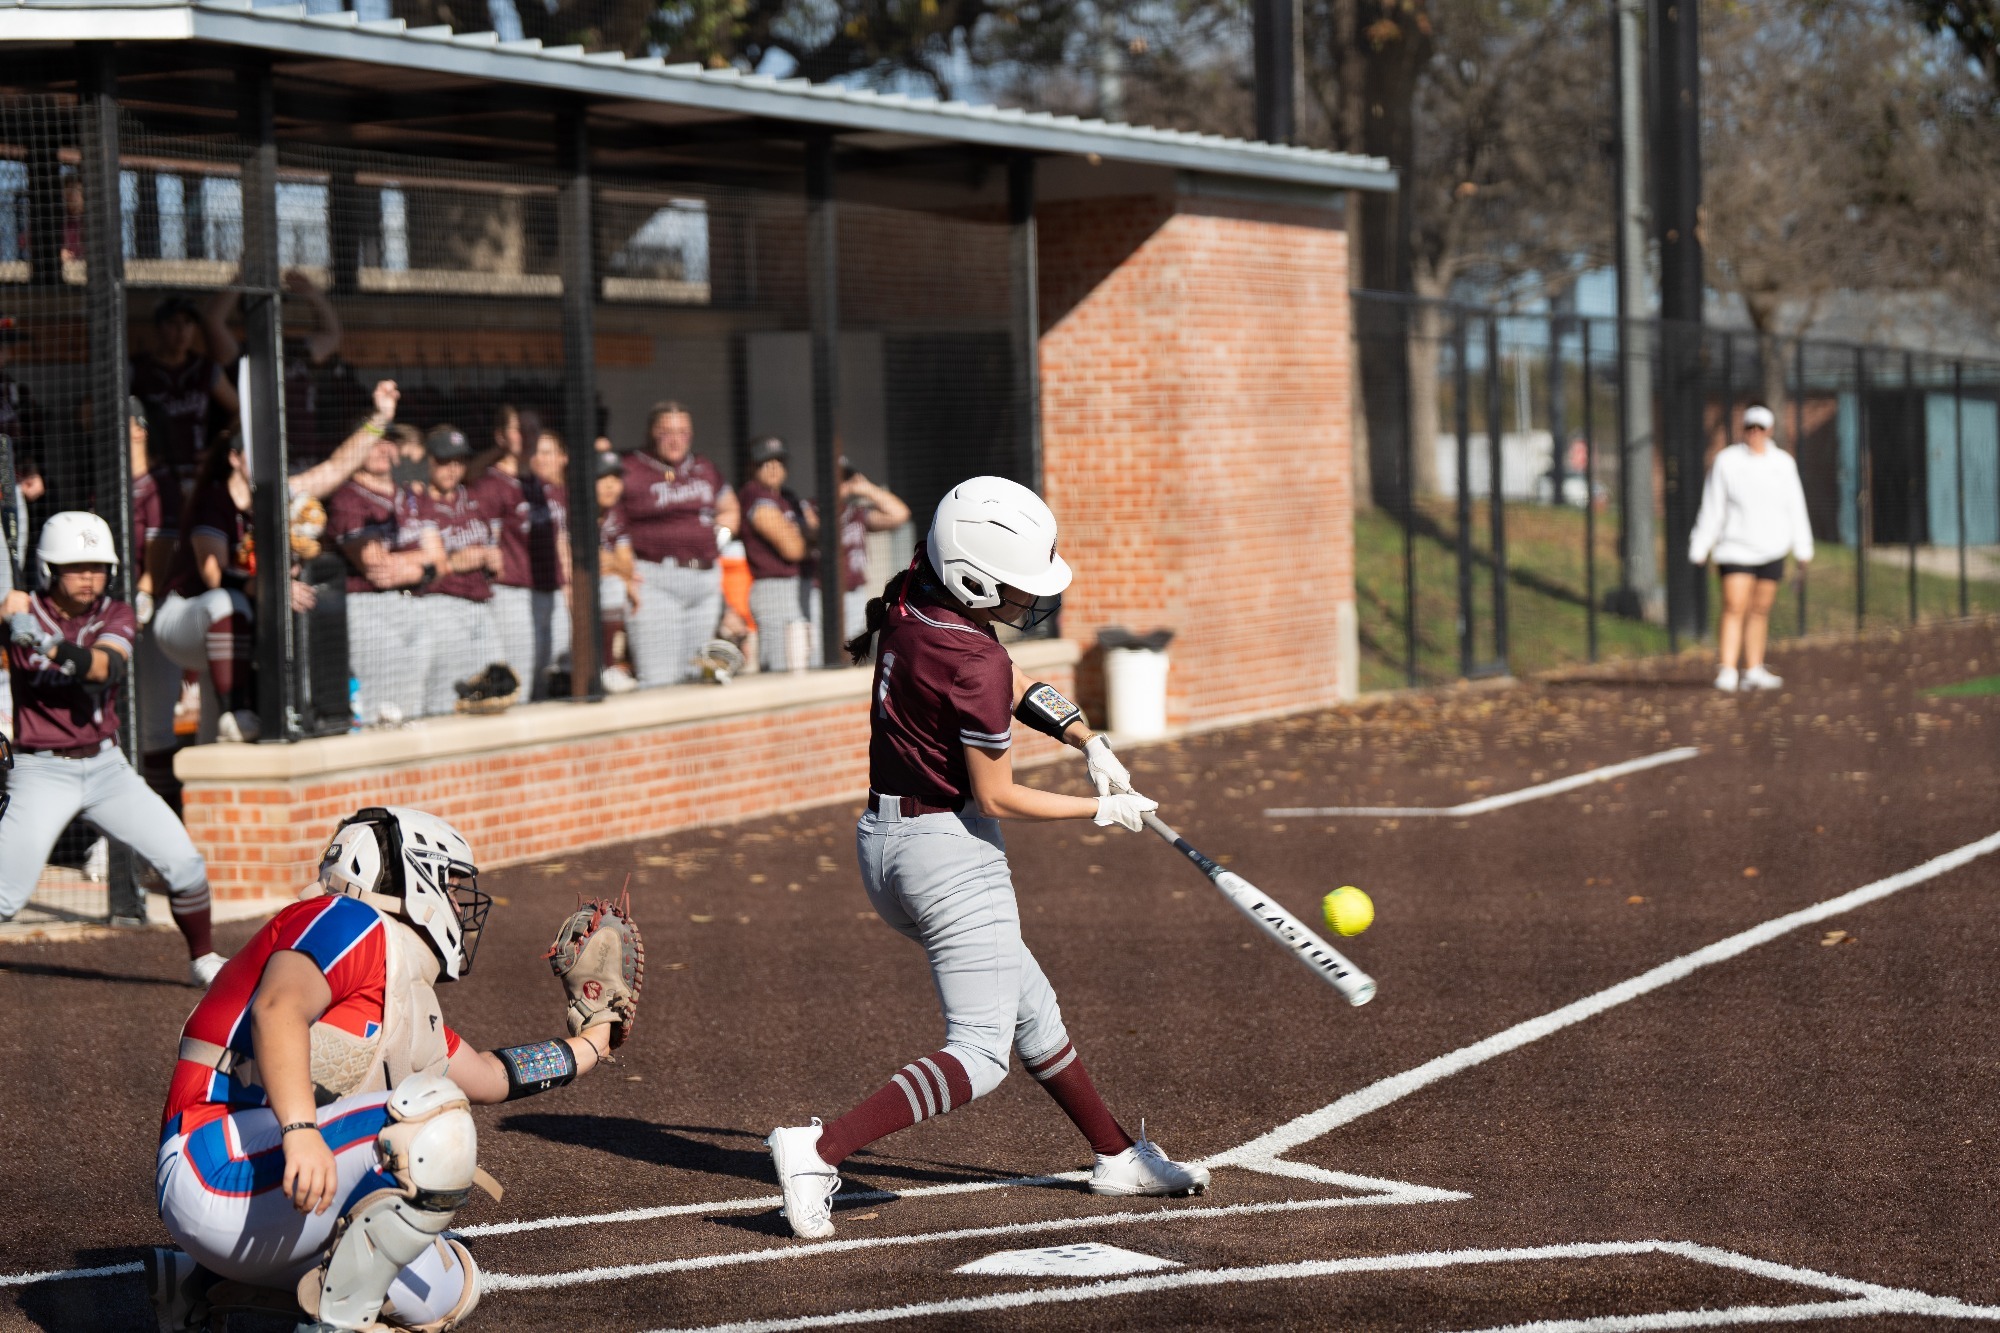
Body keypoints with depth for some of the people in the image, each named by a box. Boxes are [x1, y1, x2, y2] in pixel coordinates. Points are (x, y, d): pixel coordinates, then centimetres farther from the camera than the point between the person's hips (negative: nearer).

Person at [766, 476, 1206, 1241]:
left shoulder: (911, 593, 0)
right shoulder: (975, 664, -24)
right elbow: (995, 798, -14)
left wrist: (1089, 742, 8)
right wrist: (1103, 812, -2)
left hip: (880, 844, 10)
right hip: (952, 851, -10)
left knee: (1031, 1008, 21)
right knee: (980, 1056, -6)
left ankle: (1117, 1156, 33)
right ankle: (820, 1149, -18)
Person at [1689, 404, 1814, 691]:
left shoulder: (1783, 463, 7)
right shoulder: (1726, 461, 0)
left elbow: (1795, 508, 12)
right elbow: (1712, 507, 1)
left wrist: (1803, 548, 10)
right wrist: (1700, 547, -2)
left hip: (1771, 550, 3)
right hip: (1735, 549, -3)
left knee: (1760, 611, 6)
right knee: (1733, 608, -12)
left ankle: (1754, 671, 14)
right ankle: (1727, 672, -16)